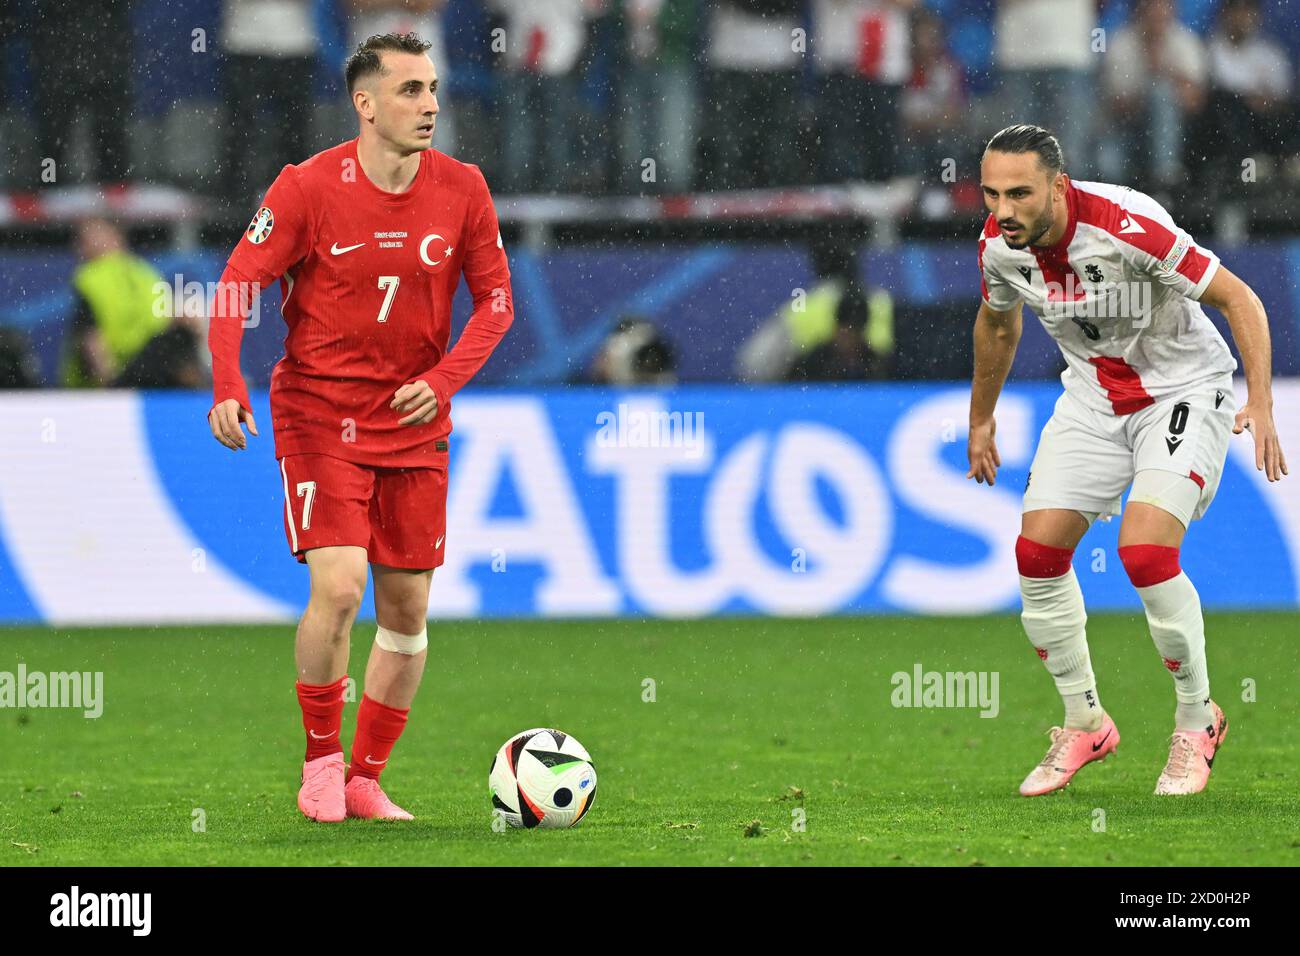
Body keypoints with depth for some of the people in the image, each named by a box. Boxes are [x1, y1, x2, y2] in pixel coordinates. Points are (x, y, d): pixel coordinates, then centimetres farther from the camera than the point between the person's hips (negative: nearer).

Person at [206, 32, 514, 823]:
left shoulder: (461, 190, -2)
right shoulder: (308, 188, -11)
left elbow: (495, 299, 6)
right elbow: (238, 286, -8)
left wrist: (444, 379, -10)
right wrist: (228, 387, -22)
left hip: (414, 422, 4)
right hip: (319, 412, -4)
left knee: (408, 609, 4)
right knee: (338, 586, -18)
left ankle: (367, 780, 19)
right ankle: (322, 760, 2)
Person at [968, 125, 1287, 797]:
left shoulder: (1126, 226, -31)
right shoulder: (999, 244, -11)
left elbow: (1239, 299, -22)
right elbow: (998, 322, 13)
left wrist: (1261, 404, -31)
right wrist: (981, 420, 23)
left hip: (1182, 390, -6)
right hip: (1093, 398, 6)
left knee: (1145, 552, -23)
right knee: (1037, 552, -5)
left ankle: (1197, 719, 0)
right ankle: (1084, 723, 14)